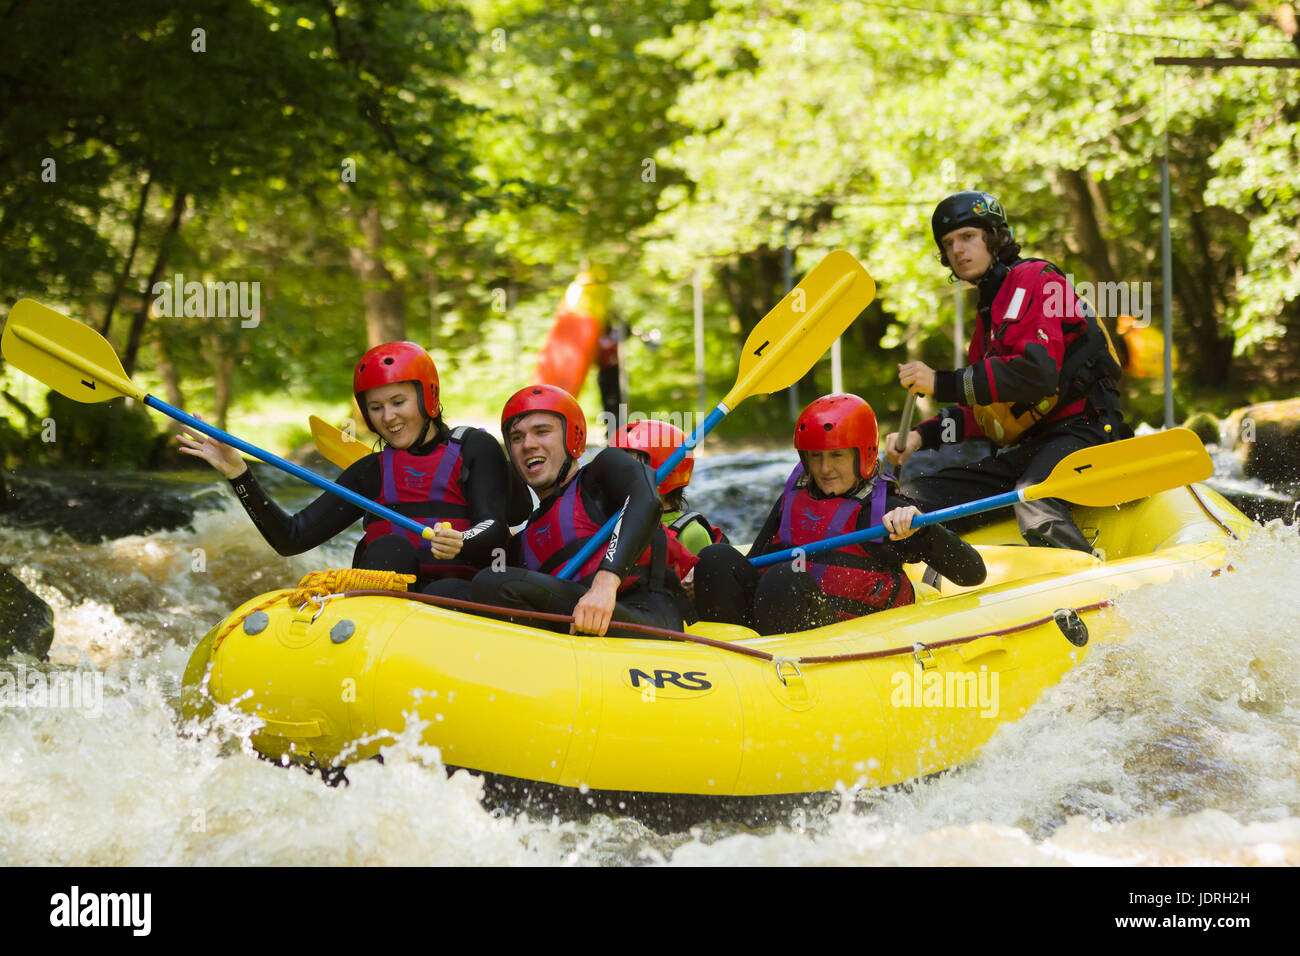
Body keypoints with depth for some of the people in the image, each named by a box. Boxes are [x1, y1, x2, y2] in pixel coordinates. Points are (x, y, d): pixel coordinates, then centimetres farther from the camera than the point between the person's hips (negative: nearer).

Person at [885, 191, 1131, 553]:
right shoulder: (988, 312, 26)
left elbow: (1037, 374, -18)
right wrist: (923, 435, 5)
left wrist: (944, 383, -17)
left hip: (1078, 430, -9)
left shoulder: (1035, 280, -2)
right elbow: (983, 414, 22)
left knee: (1034, 505, -41)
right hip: (1024, 450, 9)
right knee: (911, 497, -3)